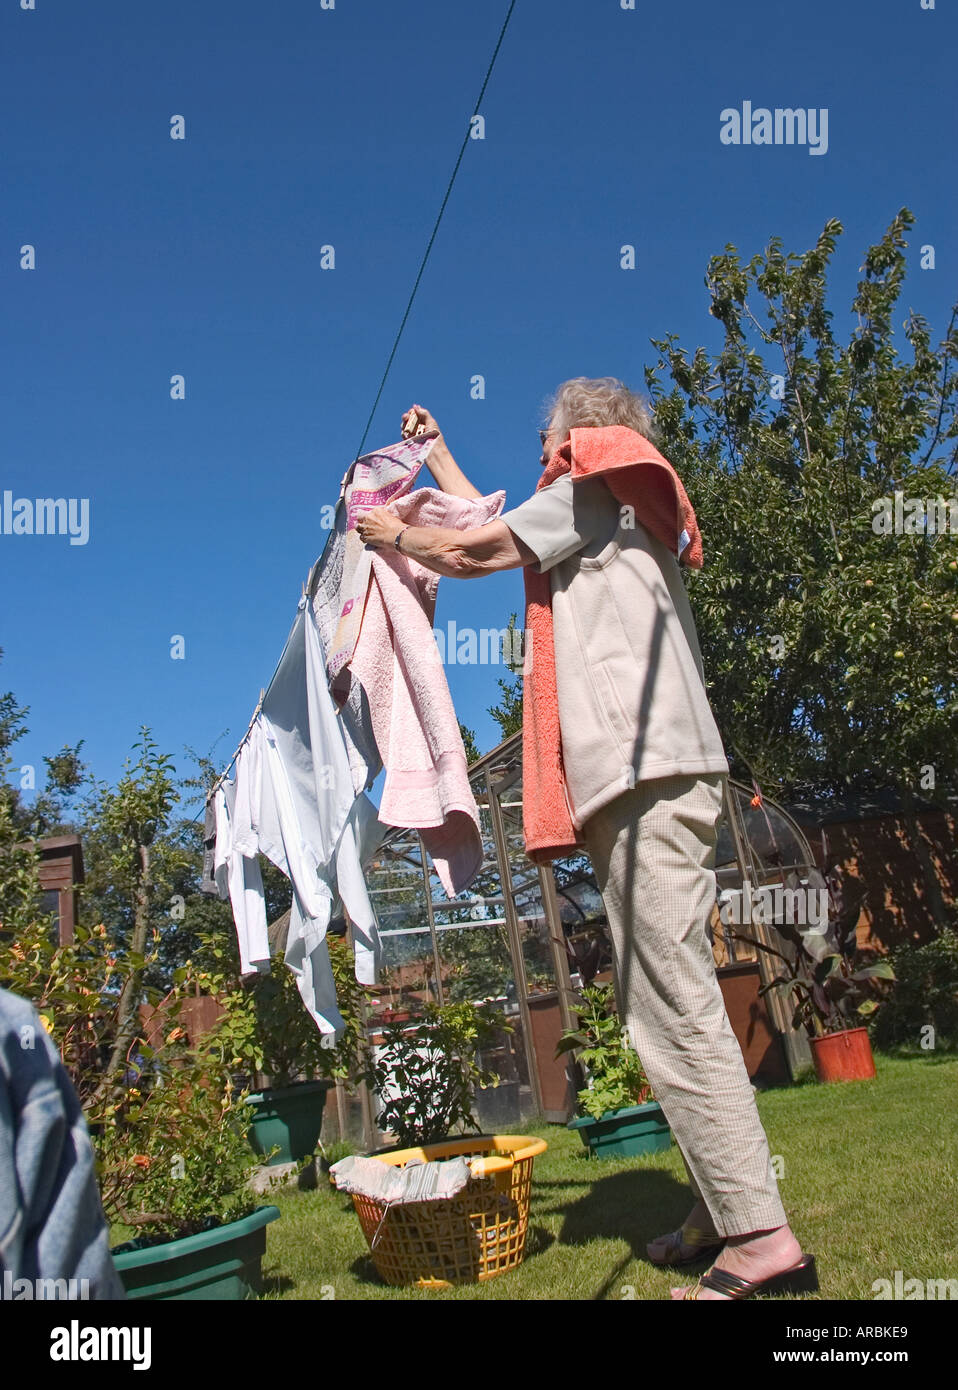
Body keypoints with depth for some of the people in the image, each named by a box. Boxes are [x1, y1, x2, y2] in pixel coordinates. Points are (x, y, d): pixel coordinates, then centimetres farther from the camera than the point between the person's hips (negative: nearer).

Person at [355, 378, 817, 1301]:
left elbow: (468, 554, 6)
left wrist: (392, 533, 24)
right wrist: (435, 452, 53)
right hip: (646, 777, 10)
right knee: (666, 1002, 10)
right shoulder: (609, 519, 31)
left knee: (675, 1008, -13)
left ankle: (761, 1239, -10)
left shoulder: (594, 488, 4)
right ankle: (724, 1211, 15)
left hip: (649, 777, -10)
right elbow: (490, 530, 42)